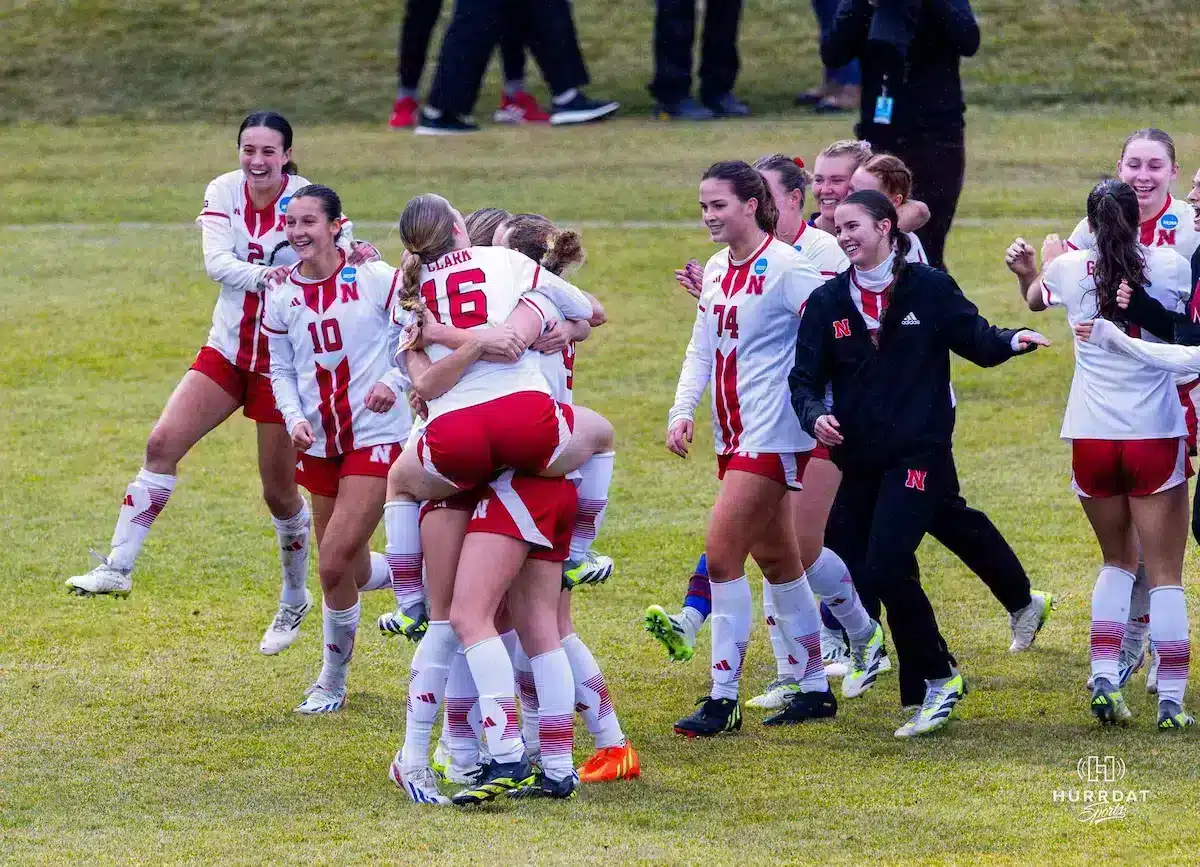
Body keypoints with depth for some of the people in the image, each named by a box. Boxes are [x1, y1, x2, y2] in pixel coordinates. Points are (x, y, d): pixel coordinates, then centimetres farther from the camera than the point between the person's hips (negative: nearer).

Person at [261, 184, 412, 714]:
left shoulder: (374, 278, -10)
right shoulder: (282, 296, 3)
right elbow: (281, 370, 11)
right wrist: (295, 418, -5)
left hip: (376, 436, -5)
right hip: (320, 442, 5)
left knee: (335, 561, -13)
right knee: (351, 573, 10)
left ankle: (332, 683, 4)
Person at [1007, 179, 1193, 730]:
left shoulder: (1070, 267, 0)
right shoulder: (1170, 266, -3)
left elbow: (1036, 298, 23)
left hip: (1091, 437, 2)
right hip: (1156, 436, -2)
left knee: (1117, 560, 20)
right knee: (1165, 573, 3)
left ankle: (1104, 676, 4)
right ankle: (1171, 700, -3)